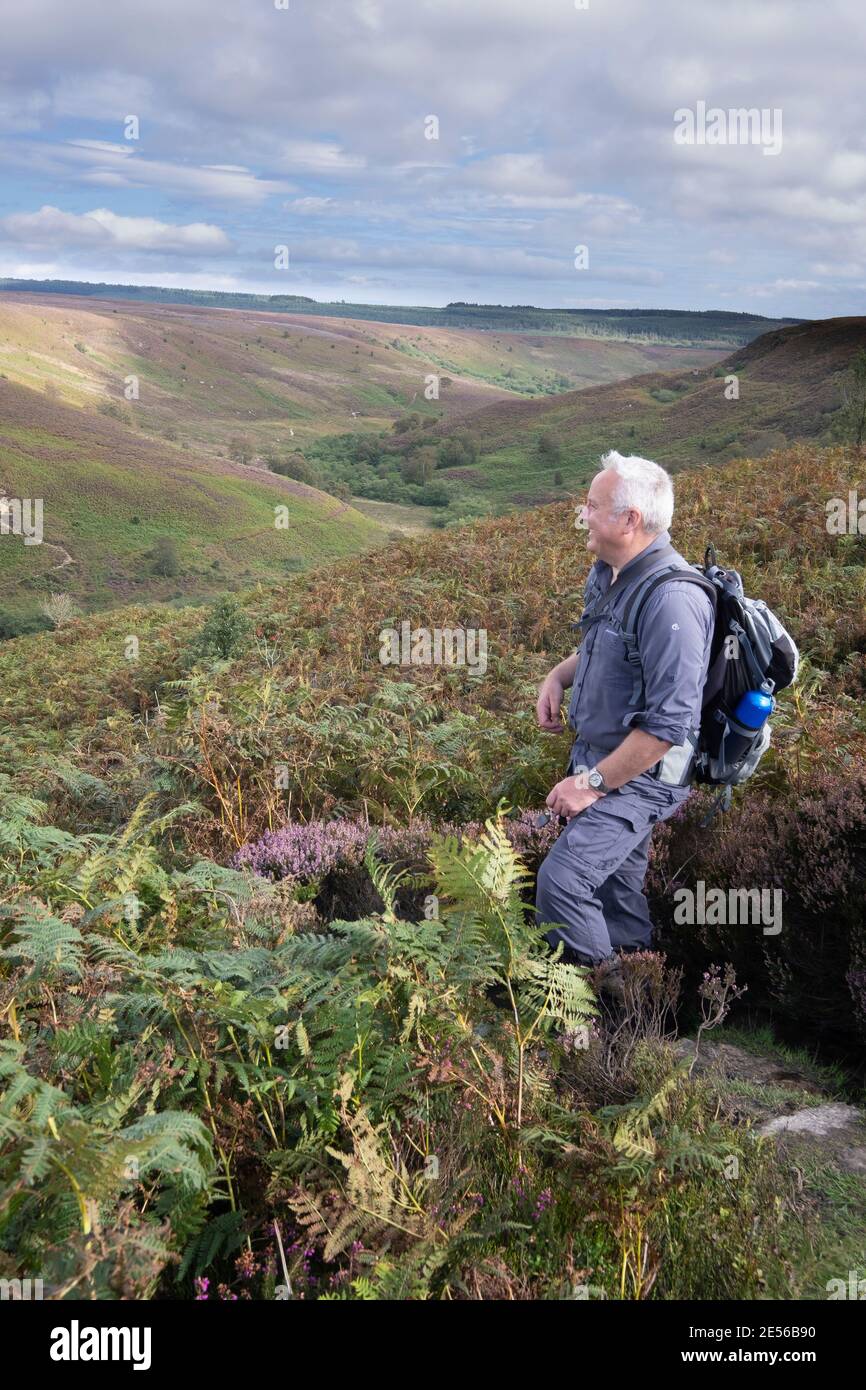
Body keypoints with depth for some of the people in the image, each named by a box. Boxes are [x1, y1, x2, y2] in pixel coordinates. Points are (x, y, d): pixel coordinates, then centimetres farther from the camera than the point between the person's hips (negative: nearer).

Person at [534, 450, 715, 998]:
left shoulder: (673, 599, -28)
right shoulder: (608, 572, 2)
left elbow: (669, 725, -28)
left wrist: (594, 784, -21)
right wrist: (559, 675, 4)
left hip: (638, 776, -9)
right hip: (597, 757, 9)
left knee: (563, 880, -15)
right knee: (617, 881, 21)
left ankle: (601, 992, 9)